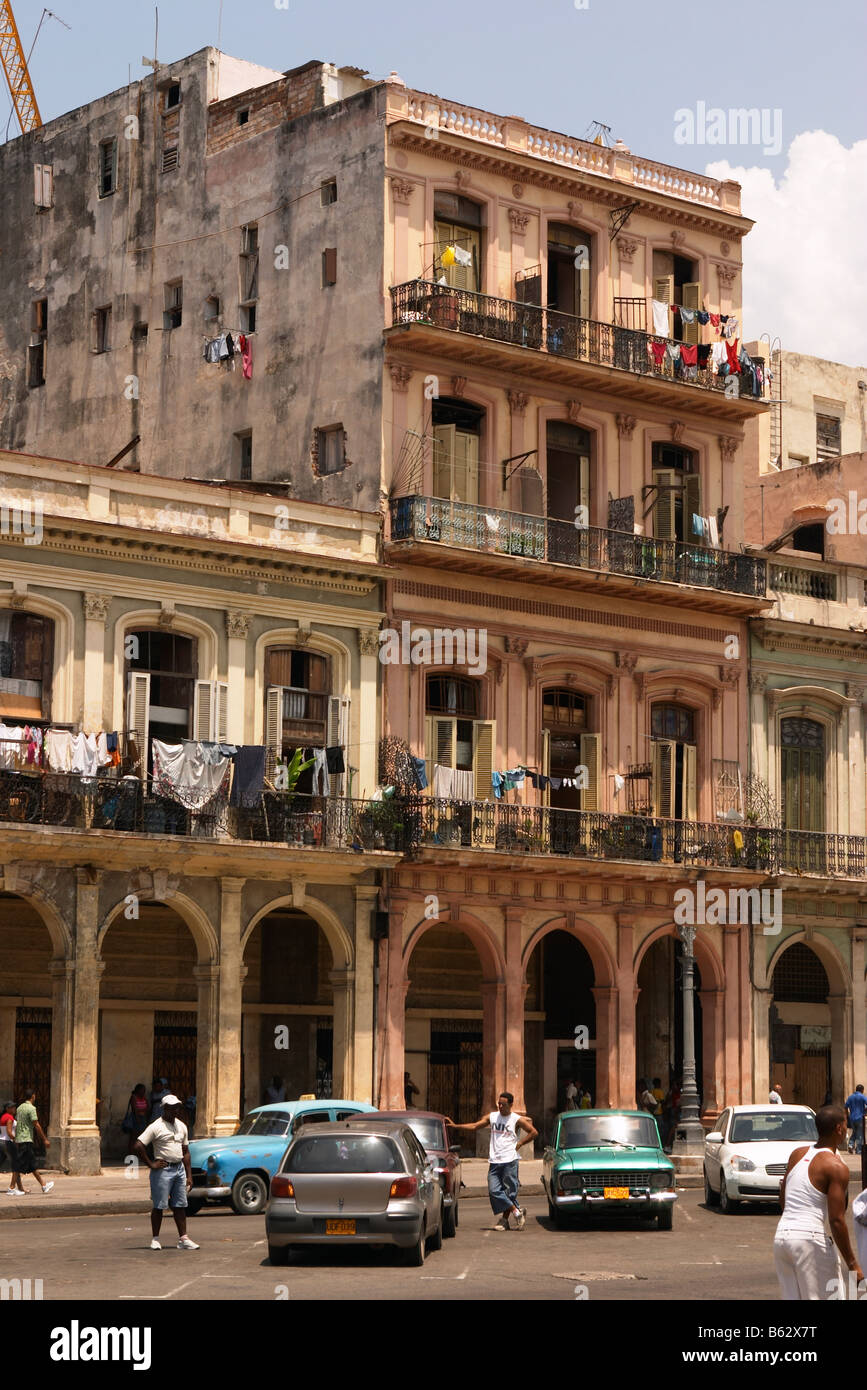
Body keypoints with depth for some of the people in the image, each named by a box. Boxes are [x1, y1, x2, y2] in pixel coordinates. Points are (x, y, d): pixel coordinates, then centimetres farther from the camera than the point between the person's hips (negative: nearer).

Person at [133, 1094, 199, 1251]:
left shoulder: (181, 1127, 13)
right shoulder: (156, 1127, -8)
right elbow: (137, 1146, -13)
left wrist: (189, 1175, 12)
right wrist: (151, 1164, -11)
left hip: (179, 1169, 6)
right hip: (163, 1170, -6)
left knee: (180, 1206, 6)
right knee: (159, 1206, -2)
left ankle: (183, 1239, 9)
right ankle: (155, 1239, 5)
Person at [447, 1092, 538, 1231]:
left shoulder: (517, 1119, 2)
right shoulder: (492, 1117, 12)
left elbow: (533, 1132, 5)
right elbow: (474, 1126, 13)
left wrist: (519, 1145, -1)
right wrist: (455, 1126, 6)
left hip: (510, 1160, -4)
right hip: (494, 1161, 4)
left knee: (509, 1191, -5)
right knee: (494, 1190, -7)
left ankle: (504, 1219, 4)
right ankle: (516, 1211, 1)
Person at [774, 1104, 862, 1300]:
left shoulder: (797, 1154, 13)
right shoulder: (836, 1167, -9)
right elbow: (836, 1220, -14)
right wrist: (852, 1264, -10)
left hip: (782, 1234, 7)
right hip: (812, 1239, -7)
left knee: (791, 1299, 11)